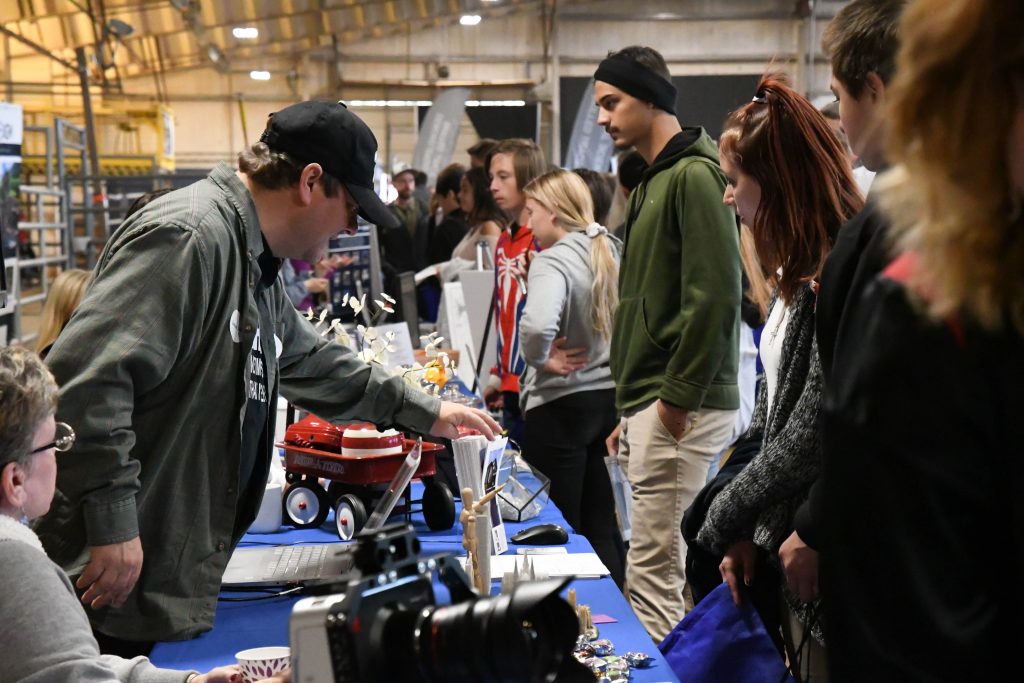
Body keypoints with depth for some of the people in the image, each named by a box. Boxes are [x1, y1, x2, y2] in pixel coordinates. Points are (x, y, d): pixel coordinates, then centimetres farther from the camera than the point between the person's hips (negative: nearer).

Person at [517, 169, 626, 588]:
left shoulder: (552, 261, -17)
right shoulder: (612, 252, 5)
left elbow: (537, 326, -35)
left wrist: (540, 360, -17)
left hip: (561, 404, -7)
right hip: (611, 396, 7)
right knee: (602, 525, 15)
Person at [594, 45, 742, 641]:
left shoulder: (693, 175, -11)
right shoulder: (652, 182, 19)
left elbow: (715, 297, -20)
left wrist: (677, 399, -18)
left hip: (680, 408, -10)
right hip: (650, 402, 10)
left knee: (654, 570, -7)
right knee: (660, 565, 15)